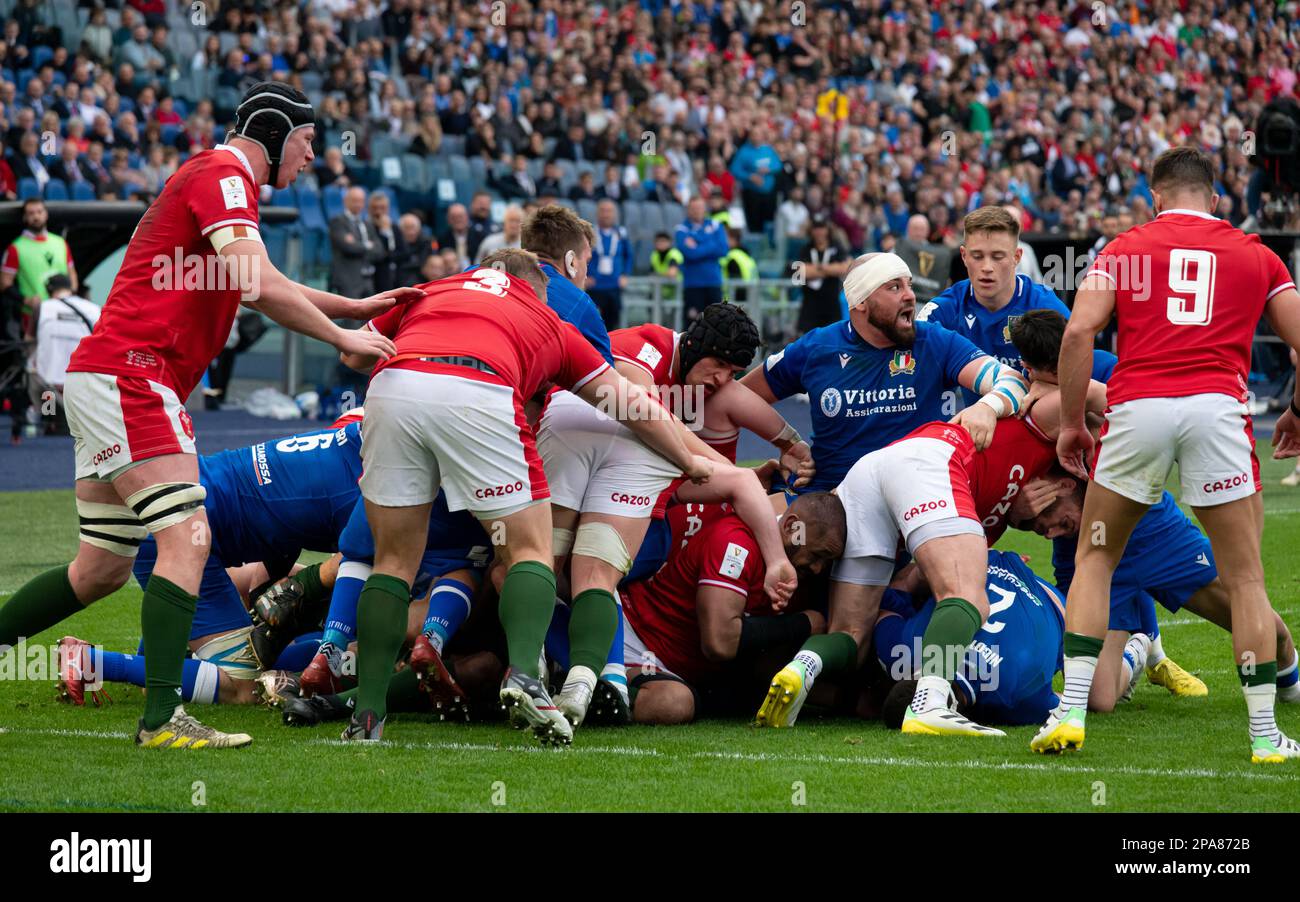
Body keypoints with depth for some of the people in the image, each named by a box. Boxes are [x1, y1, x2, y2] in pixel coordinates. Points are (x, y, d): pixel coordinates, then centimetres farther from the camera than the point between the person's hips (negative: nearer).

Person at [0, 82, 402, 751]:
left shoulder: (220, 180, 24)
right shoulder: (223, 176, -8)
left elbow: (255, 289, 34)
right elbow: (258, 286, -20)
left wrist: (357, 307, 27)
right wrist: (343, 338, -10)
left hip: (101, 382, 11)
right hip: (129, 375, -11)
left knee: (102, 570, 13)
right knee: (187, 539, -17)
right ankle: (162, 719, -23)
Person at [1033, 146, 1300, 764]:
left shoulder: (1125, 249, 16)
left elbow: (1079, 331, 1)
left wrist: (1071, 423, 8)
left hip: (1137, 406, 0)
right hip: (1216, 405, 0)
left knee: (1095, 559, 18)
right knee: (1245, 578, 10)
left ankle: (1070, 712, 7)